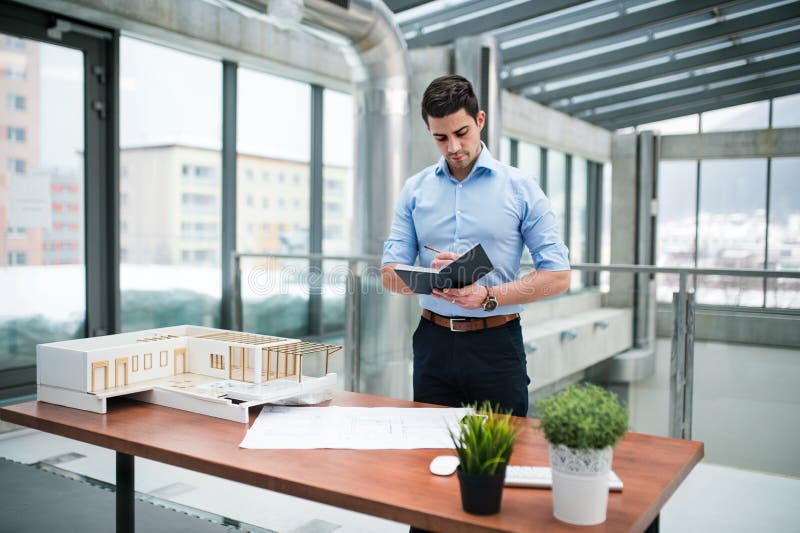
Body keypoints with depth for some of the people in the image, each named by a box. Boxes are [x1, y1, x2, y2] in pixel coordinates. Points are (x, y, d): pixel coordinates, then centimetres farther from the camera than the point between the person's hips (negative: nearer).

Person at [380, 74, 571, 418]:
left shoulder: (520, 187, -2)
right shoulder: (415, 190, 5)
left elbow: (557, 276, -6)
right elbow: (390, 274, 2)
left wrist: (488, 295, -18)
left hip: (497, 343, -2)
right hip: (433, 342, 2)